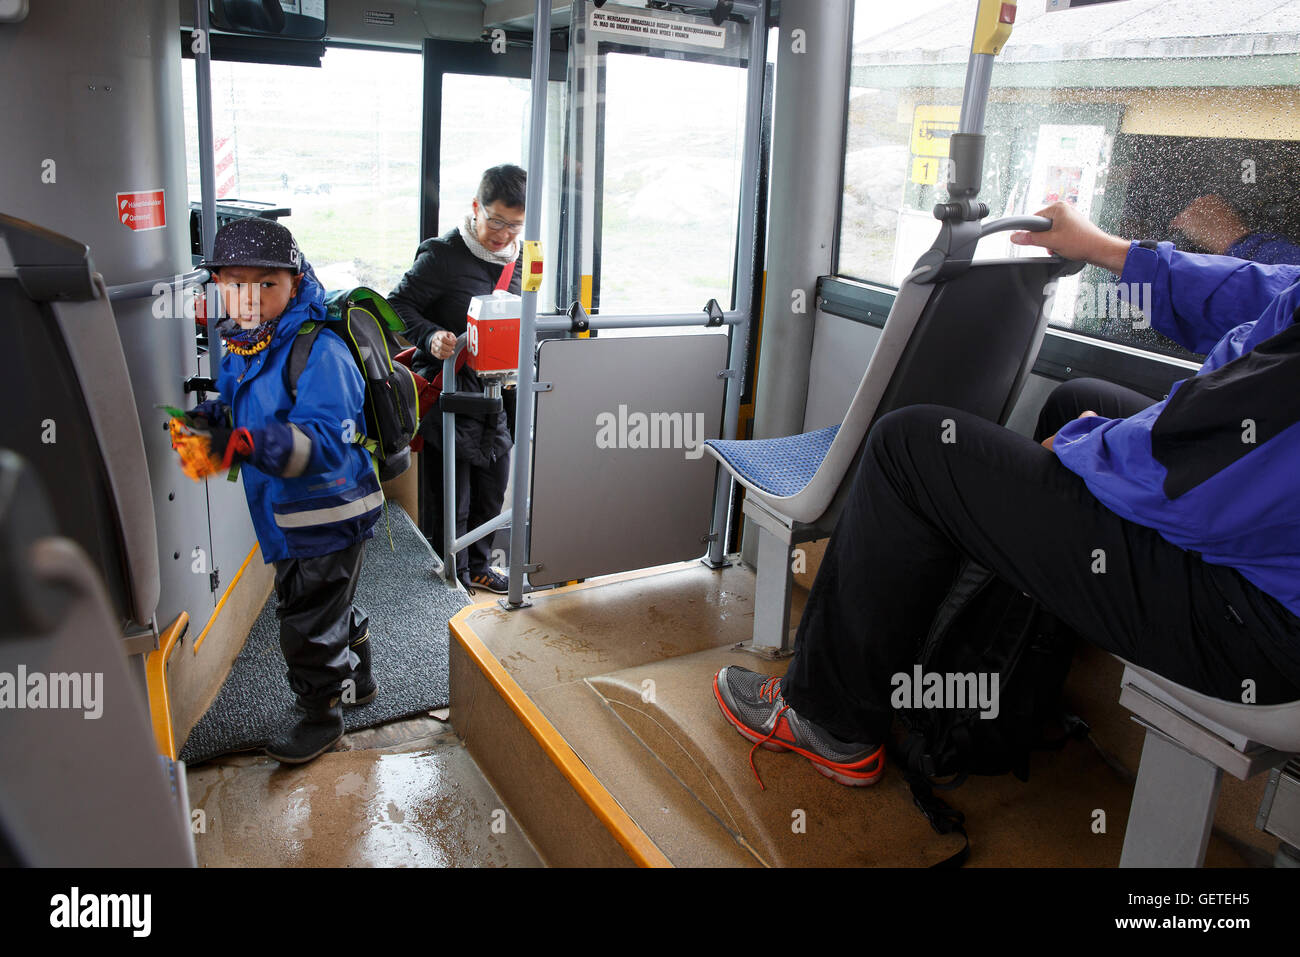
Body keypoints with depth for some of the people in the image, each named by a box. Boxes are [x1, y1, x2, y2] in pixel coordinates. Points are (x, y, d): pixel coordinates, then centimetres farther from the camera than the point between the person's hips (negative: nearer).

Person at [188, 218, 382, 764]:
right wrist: (211, 418, -1)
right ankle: (357, 679, 49)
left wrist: (249, 443, -47)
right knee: (332, 608, 26)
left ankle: (321, 716, 27)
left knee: (308, 625, 5)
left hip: (327, 518, -9)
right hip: (287, 516, 9)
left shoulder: (319, 351, -24)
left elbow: (326, 443, -34)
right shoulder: (239, 345, 4)